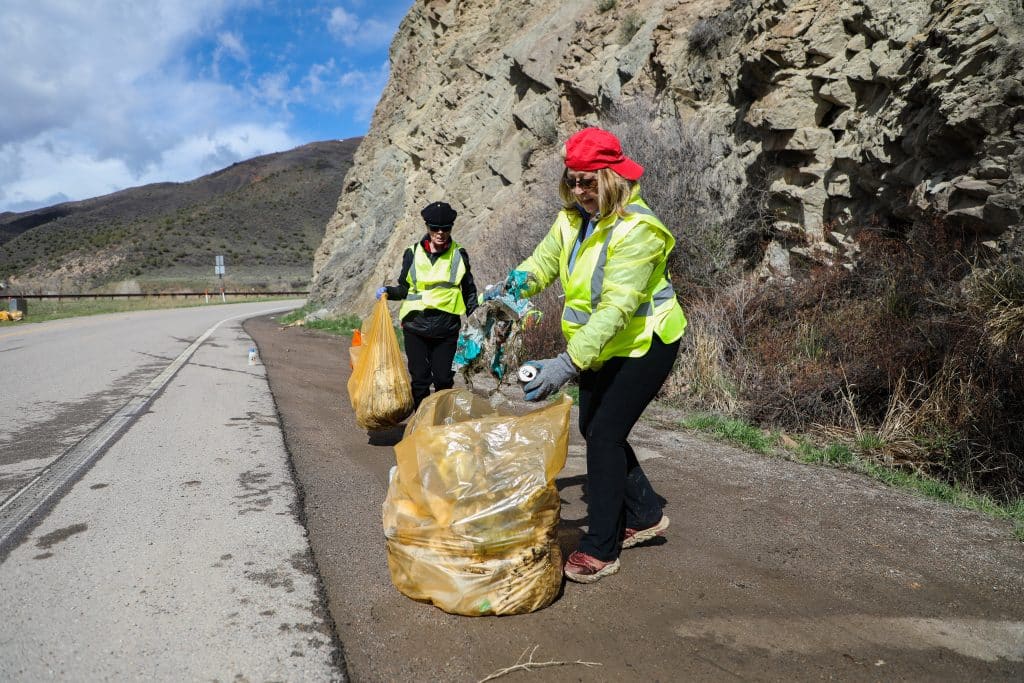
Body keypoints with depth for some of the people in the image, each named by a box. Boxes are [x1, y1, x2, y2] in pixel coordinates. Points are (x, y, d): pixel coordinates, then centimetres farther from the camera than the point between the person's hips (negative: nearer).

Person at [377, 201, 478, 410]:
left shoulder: (459, 255, 3)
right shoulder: (413, 253, 3)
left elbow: (468, 290, 10)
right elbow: (404, 289, 11)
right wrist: (388, 292, -8)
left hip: (446, 328, 0)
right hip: (416, 326, 0)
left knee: (444, 379, 3)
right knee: (419, 378, 4)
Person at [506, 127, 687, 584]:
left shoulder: (636, 229, -28)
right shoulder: (573, 218, -2)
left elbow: (616, 308, -35)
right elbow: (544, 260, 3)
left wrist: (569, 363, -43)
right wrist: (518, 282, -20)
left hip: (645, 343, -9)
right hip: (601, 345, 9)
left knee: (605, 433, -11)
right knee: (592, 428, 13)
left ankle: (600, 549, 3)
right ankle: (645, 515, 31)